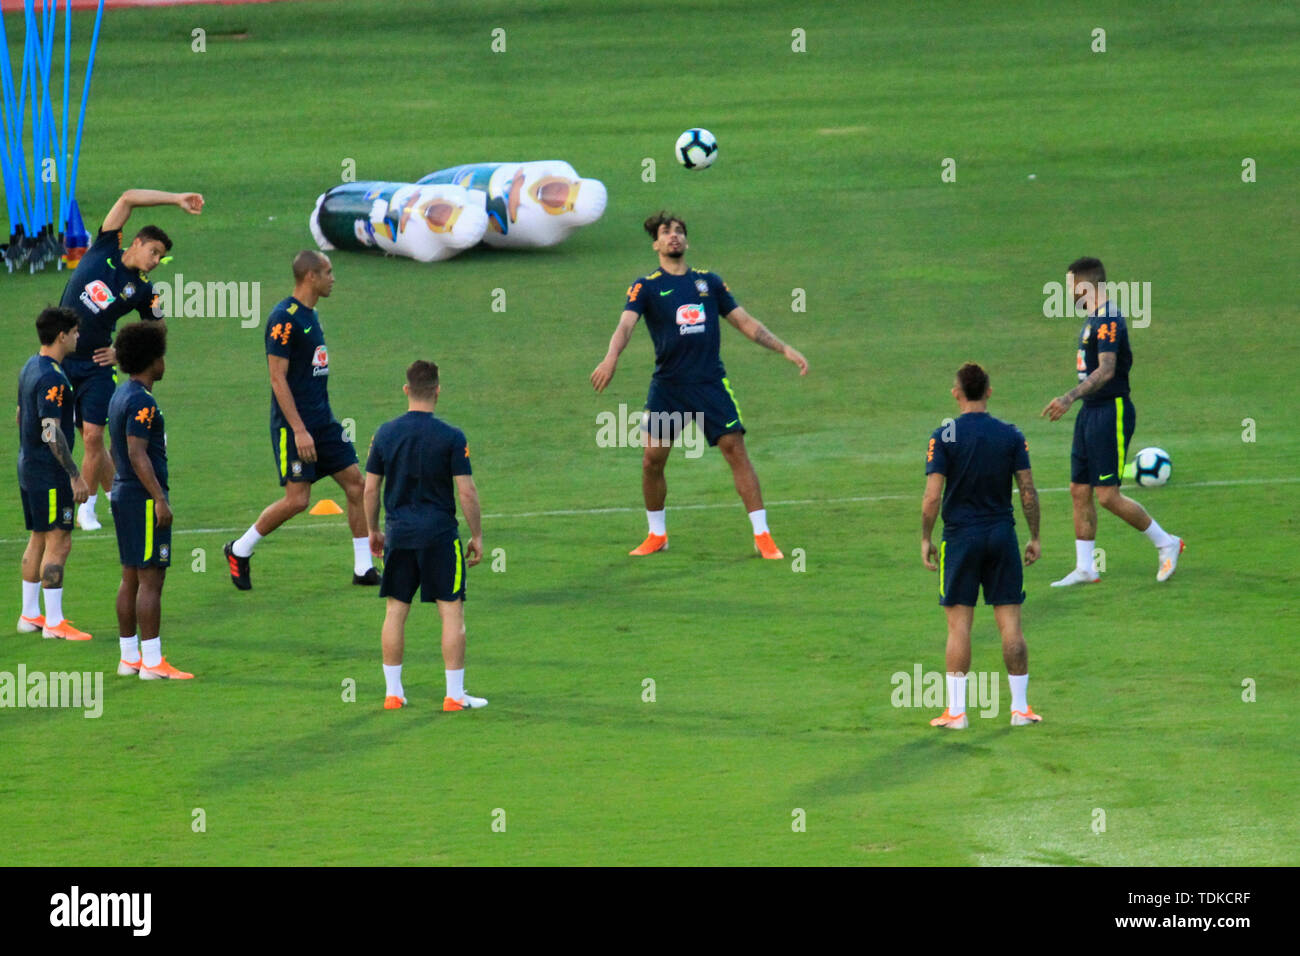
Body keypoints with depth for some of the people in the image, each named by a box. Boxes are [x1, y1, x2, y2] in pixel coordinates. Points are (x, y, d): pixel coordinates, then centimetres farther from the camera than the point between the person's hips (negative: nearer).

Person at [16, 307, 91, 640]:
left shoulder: (30, 368, 11)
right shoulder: (52, 378, -20)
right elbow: (51, 432, -25)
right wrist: (75, 476, -23)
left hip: (29, 469, 10)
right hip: (49, 473, -10)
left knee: (39, 539, 17)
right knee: (58, 544, -7)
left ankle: (30, 614, 23)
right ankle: (53, 622, -6)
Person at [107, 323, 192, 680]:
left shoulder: (121, 395, 14)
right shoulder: (141, 402, -16)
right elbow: (138, 454, -22)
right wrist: (160, 499, -22)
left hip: (124, 493, 10)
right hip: (143, 497, -10)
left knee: (131, 578, 13)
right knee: (150, 579, -8)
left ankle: (129, 657, 17)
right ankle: (152, 662, -9)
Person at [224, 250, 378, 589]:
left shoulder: (311, 316, 13)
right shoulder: (284, 318, -15)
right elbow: (278, 378, -18)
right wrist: (299, 430, -22)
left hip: (323, 421, 9)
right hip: (294, 423, -9)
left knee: (355, 482, 2)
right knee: (297, 499, -9)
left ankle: (364, 568, 8)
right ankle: (239, 550, 10)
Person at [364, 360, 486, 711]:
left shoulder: (385, 433, 1)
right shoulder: (451, 437, -9)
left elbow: (370, 488, 6)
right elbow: (467, 492, -10)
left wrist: (374, 530, 18)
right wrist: (477, 536, 1)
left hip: (398, 534, 3)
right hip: (440, 534, -3)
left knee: (396, 611, 11)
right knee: (452, 612, 2)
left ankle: (393, 691, 13)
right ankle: (455, 695, 1)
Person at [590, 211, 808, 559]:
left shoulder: (708, 282, 11)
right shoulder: (646, 287, 1)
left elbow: (745, 322, 17)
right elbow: (626, 324, -15)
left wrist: (785, 350, 11)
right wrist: (611, 359, -34)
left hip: (711, 382, 1)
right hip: (667, 385, -1)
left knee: (735, 450, -8)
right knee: (652, 459, -2)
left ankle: (762, 536, -5)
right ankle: (657, 535, 19)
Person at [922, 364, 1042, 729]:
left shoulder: (944, 436, -7)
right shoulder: (1011, 435, 0)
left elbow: (932, 496, -11)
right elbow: (1028, 493, -1)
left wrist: (926, 538, 0)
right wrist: (1035, 538, 9)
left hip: (961, 535, -2)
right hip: (1003, 535, 2)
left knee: (959, 625, 2)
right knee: (1010, 624, 6)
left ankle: (956, 710, 1)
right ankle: (1020, 707, 7)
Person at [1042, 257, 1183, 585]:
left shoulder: (1108, 321, -18)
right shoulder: (1093, 320, 14)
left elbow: (1105, 371, -29)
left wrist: (1070, 397, -38)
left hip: (1111, 413, -10)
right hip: (1090, 413, 10)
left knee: (1108, 495, -9)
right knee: (1079, 491, 8)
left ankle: (1166, 543, 7)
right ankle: (1085, 568, 13)